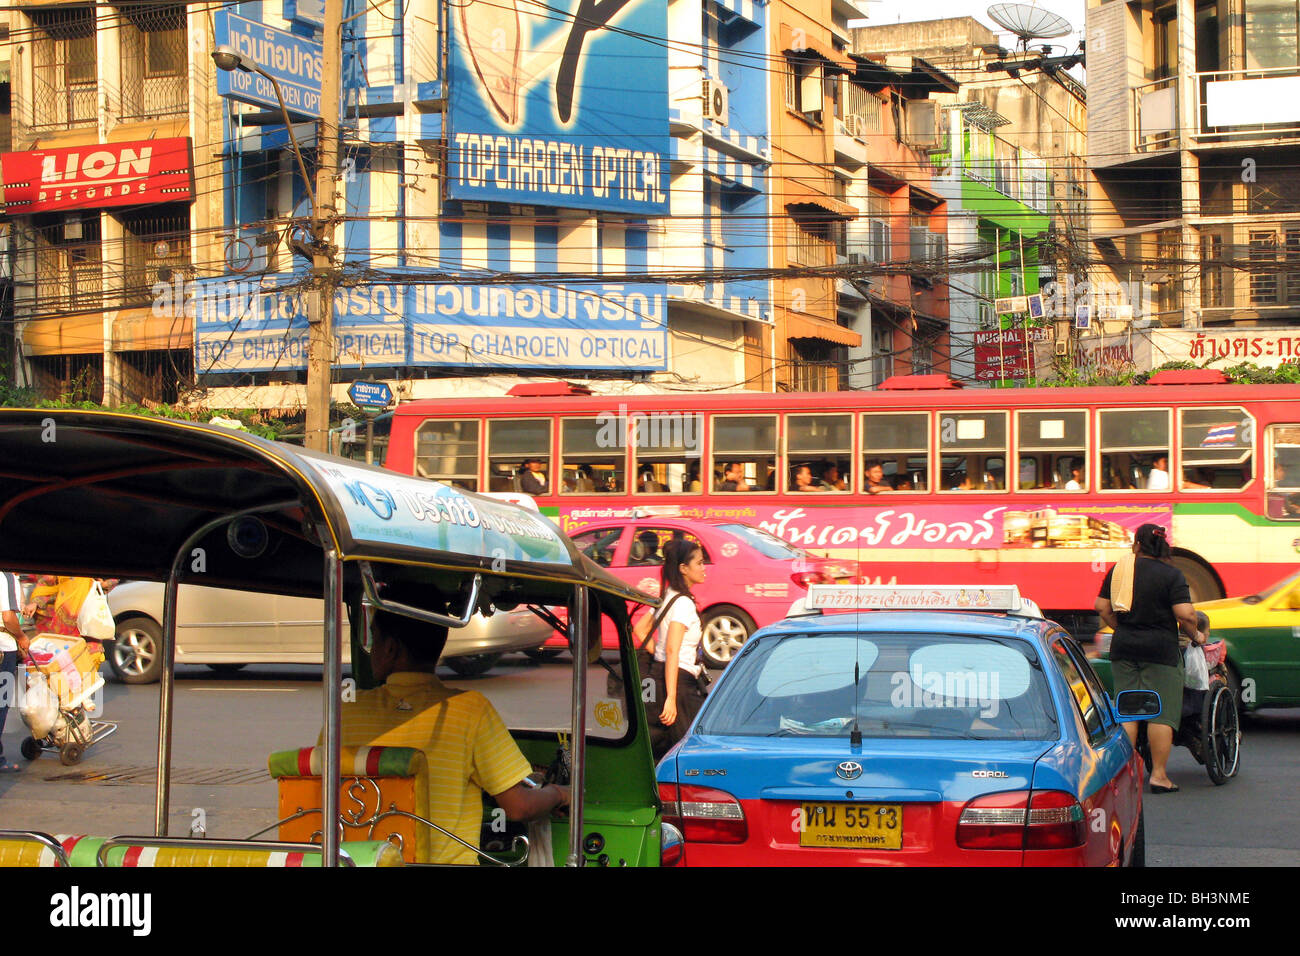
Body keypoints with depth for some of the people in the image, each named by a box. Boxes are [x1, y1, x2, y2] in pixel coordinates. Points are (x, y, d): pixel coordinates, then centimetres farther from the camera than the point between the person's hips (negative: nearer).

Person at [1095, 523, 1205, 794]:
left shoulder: (1118, 569, 6)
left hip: (1123, 649, 4)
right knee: (1161, 712, 0)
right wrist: (1195, 635, 4)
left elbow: (1102, 607, 10)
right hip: (1160, 649, -4)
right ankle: (1159, 775, -1)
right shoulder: (1171, 574, -7)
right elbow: (1185, 614, -15)